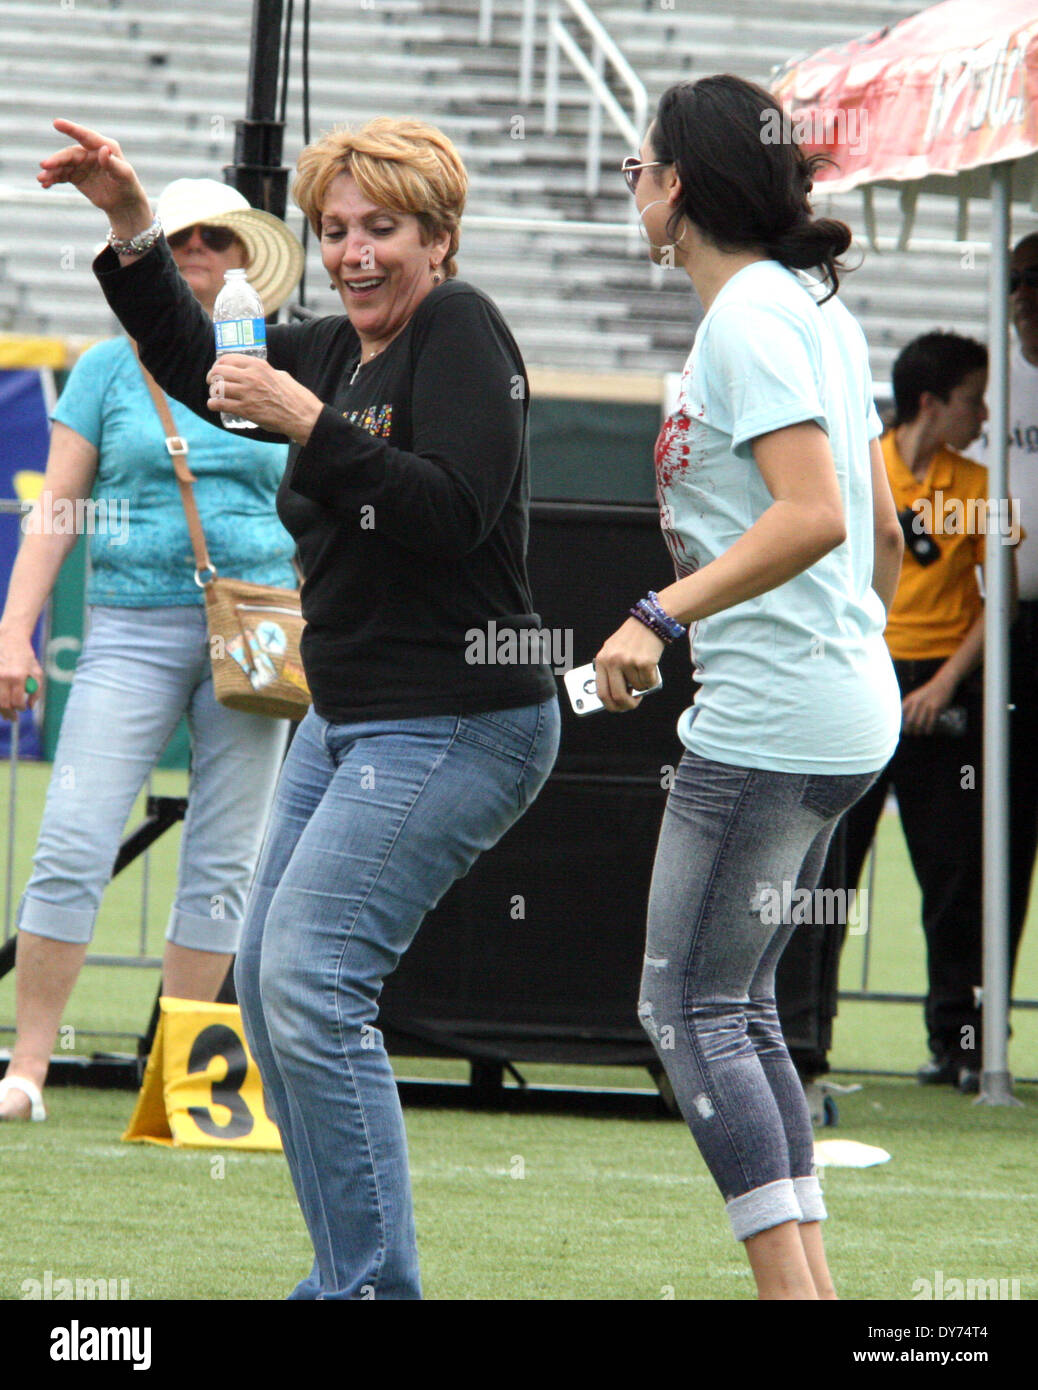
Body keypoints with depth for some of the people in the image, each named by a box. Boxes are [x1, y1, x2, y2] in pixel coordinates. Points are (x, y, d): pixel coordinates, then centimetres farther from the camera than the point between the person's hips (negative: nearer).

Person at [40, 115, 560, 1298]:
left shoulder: (460, 334, -12)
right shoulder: (341, 348, 12)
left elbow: (454, 512, -23)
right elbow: (198, 366, 22)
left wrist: (309, 426, -25)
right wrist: (131, 225, 11)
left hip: (455, 728, -10)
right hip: (348, 718, 10)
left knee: (311, 978, -18)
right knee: (268, 984, 12)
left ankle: (376, 1283, -14)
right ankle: (348, 1276, 19)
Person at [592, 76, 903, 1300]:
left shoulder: (746, 319, -14)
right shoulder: (819, 309, 14)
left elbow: (814, 517, -26)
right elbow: (881, 528, 20)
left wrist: (663, 615, -29)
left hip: (769, 722, -10)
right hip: (848, 709, 10)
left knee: (687, 1006, -5)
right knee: (739, 1005, 13)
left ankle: (788, 1286, -10)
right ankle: (809, 1283, 11)